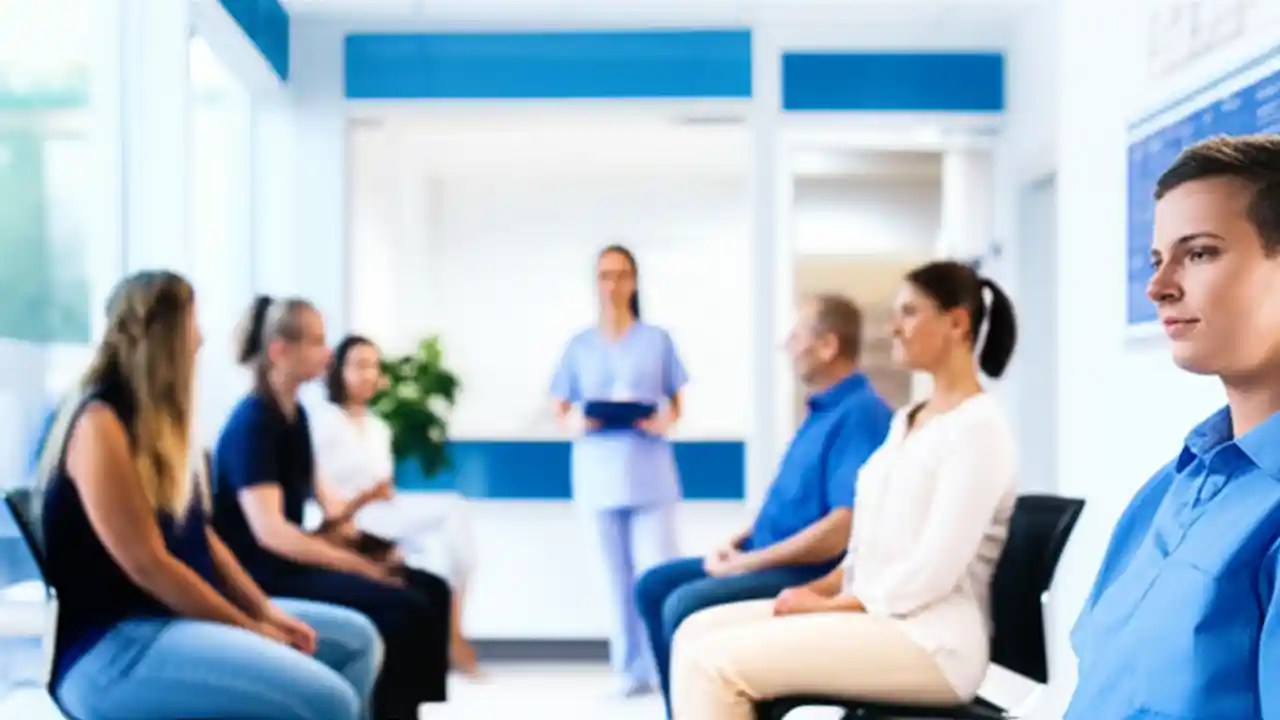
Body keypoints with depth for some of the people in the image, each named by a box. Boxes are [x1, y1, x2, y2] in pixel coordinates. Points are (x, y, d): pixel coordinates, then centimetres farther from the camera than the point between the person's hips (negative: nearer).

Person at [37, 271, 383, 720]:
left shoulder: (157, 419, 14)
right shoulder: (99, 423, -15)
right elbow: (147, 564, -19)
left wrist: (266, 611, 2)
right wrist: (250, 628, -13)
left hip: (181, 614, 10)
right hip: (112, 645, -10)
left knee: (356, 639, 10)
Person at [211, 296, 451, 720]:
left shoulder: (294, 414, 10)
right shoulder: (252, 423, -17)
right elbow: (269, 531, -26)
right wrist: (359, 565, -26)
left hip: (292, 558, 9)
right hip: (261, 573, -9)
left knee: (432, 592, -1)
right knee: (404, 608, -22)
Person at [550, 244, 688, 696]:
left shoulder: (657, 339, 5)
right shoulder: (580, 346, 9)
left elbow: (677, 403, 8)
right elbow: (559, 410, 10)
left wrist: (665, 422, -13)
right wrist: (577, 422, -12)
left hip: (649, 470, -2)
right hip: (600, 472, 2)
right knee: (618, 576, 5)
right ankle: (632, 670, 12)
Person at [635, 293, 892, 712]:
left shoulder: (860, 414, -18)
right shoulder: (823, 411, 14)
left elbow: (845, 527, -27)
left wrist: (746, 562, -19)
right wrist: (736, 543, 5)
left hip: (814, 577, -10)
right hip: (770, 559, 11)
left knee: (685, 605, -25)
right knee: (655, 586, 6)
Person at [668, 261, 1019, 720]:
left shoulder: (979, 427, -10)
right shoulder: (906, 420, 18)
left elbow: (931, 573, -18)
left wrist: (831, 603, -14)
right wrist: (819, 589, 1)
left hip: (929, 640, -9)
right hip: (875, 614, 9)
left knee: (715, 662, -21)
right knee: (697, 633, -4)